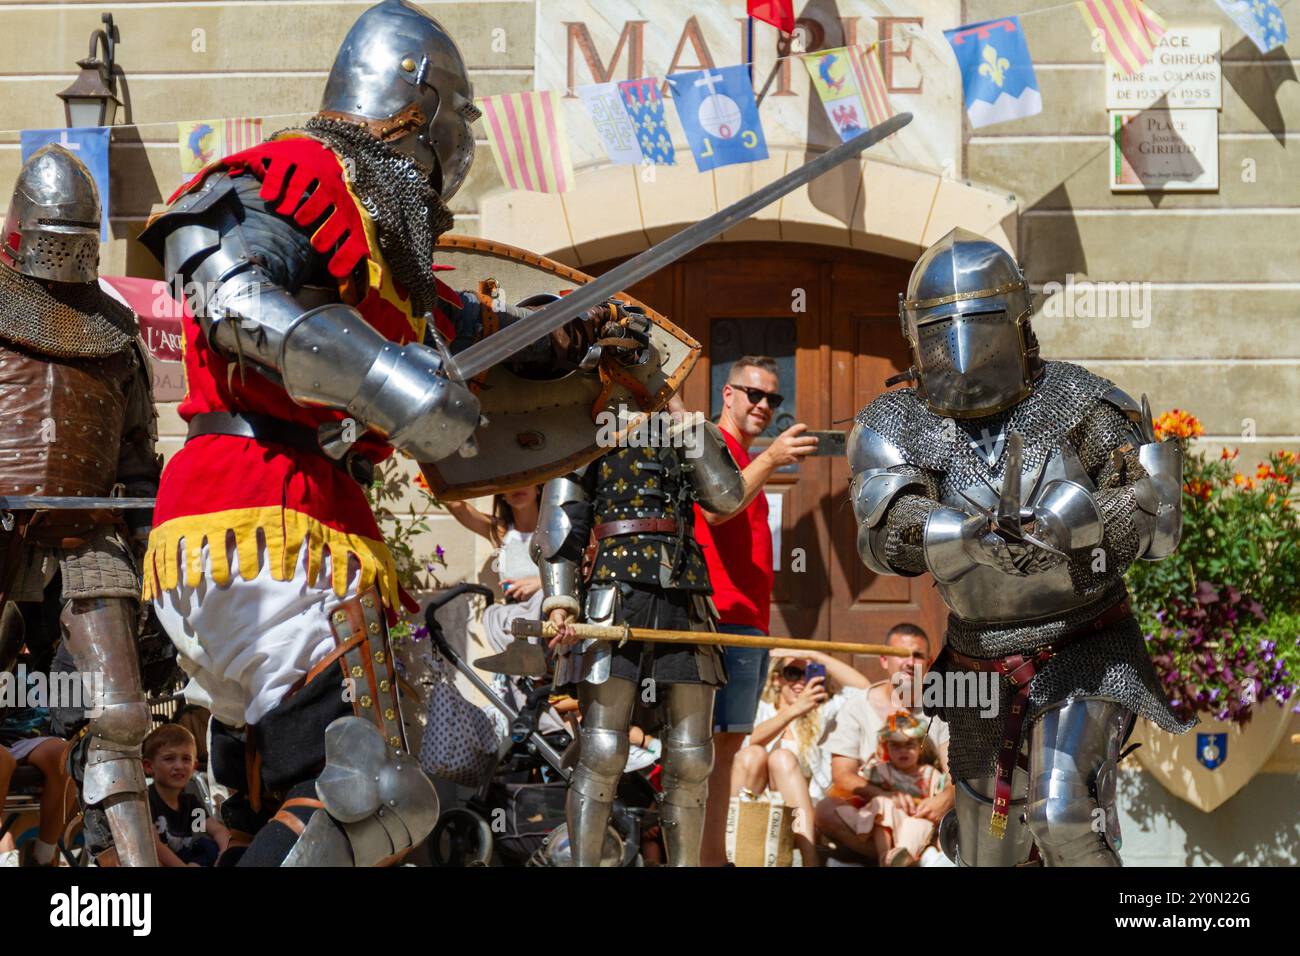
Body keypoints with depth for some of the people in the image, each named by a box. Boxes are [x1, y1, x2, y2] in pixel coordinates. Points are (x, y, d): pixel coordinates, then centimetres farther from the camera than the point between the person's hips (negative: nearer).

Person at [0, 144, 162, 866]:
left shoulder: (113, 324, 15)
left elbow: (136, 441, 19)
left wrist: (144, 535, 10)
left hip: (88, 541, 3)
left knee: (115, 717, -5)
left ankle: (137, 863, -6)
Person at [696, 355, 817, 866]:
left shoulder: (744, 459, 23)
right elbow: (715, 509, -24)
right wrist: (769, 460, -35)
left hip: (749, 622, 10)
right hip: (726, 619, -10)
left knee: (728, 744, 8)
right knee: (718, 744, -13)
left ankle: (715, 858, 10)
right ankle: (707, 860, -16)